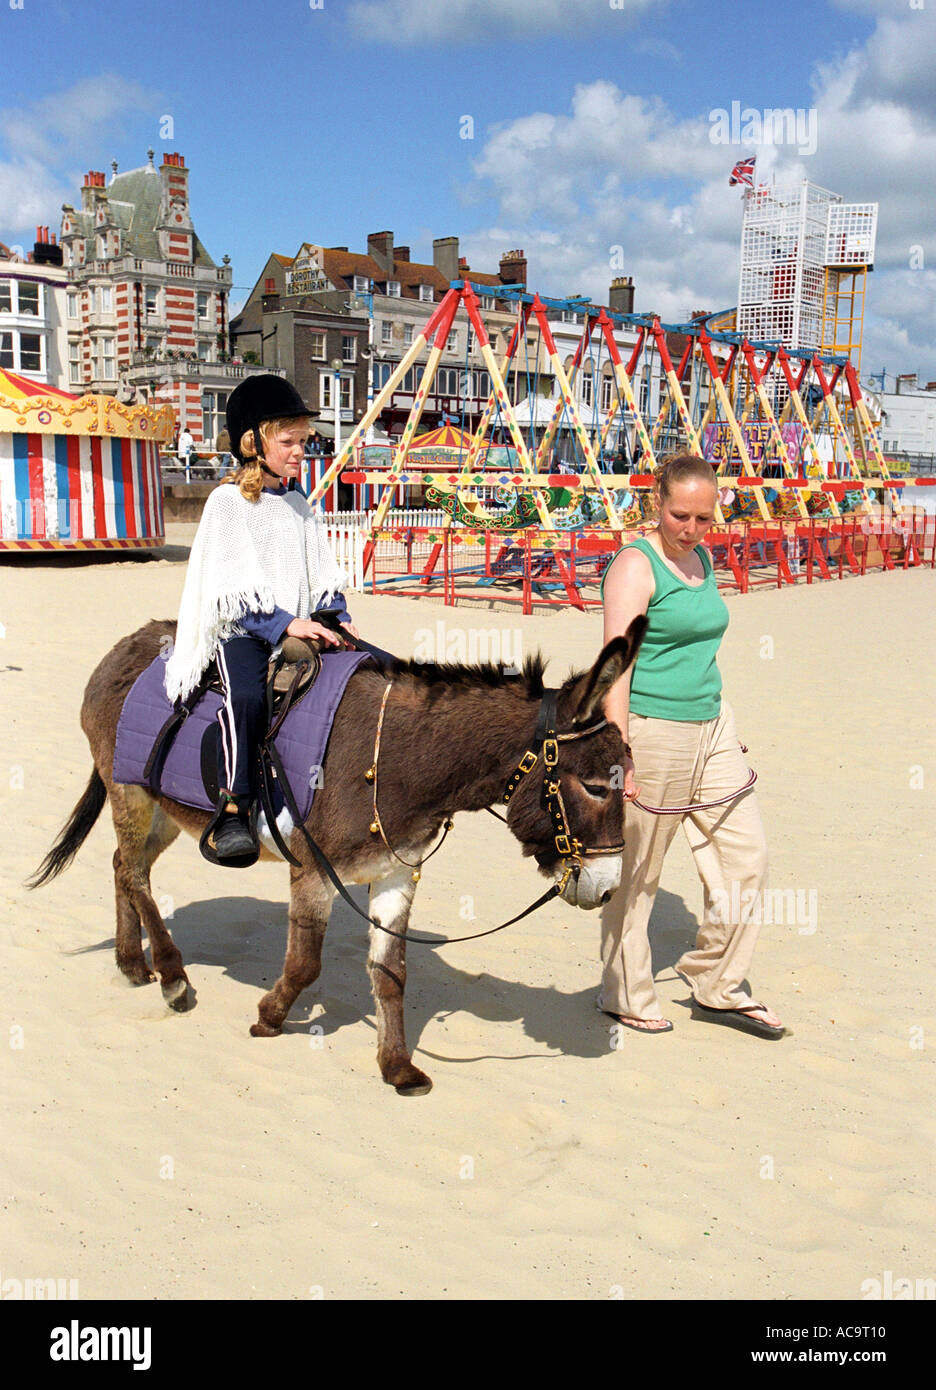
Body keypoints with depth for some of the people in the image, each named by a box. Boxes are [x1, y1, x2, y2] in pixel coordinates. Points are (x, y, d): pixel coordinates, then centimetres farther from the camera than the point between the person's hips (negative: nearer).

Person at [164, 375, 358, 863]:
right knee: (246, 696, -36)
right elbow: (232, 591, -11)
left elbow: (323, 578, 19)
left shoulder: (299, 504, 16)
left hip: (302, 630, 6)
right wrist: (283, 624, -21)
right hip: (243, 630, -6)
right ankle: (234, 809, -28)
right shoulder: (227, 502, -3)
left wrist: (337, 619, 2)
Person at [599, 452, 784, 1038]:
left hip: (711, 726, 8)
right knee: (637, 873, 5)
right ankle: (627, 997, 24)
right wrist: (619, 757, -24)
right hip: (651, 730, -8)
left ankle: (717, 983, 26)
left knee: (747, 853, 9)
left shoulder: (702, 559, 12)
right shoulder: (635, 566, -13)